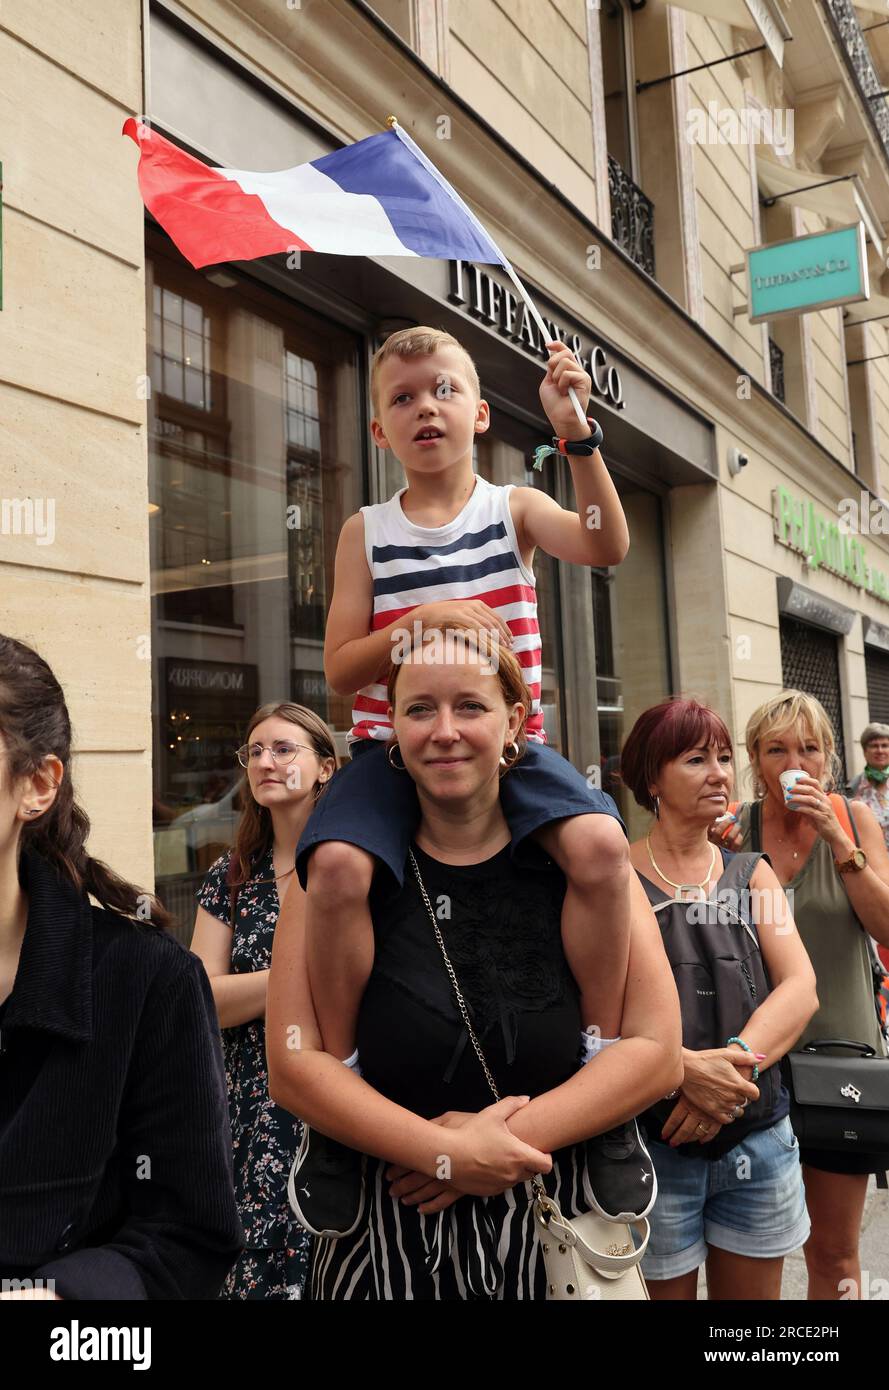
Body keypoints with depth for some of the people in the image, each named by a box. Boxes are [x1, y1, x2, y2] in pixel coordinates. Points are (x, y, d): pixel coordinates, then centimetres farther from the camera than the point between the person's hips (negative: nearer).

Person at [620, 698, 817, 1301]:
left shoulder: (751, 873, 7)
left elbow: (801, 989, -4)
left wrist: (736, 1061, -20)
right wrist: (685, 1068, -27)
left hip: (759, 1137, 4)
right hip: (649, 1143, -4)